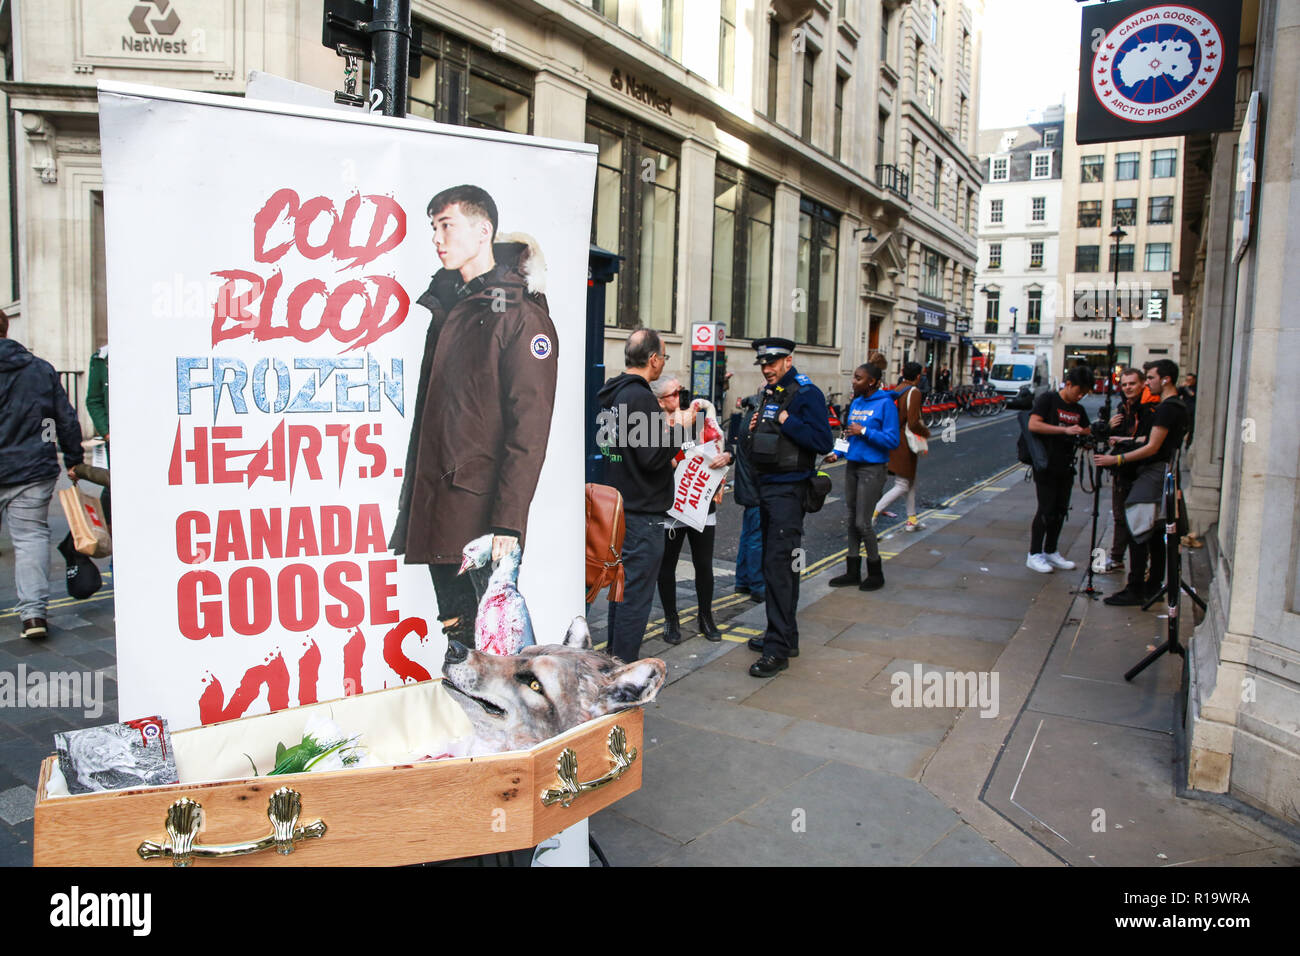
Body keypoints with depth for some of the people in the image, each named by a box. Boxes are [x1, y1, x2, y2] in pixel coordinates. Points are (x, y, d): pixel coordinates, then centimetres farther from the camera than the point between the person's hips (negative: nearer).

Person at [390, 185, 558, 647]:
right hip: (434, 512, 8)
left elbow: (529, 430, -16)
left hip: (483, 511, -8)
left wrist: (508, 521, -21)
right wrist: (412, 501, 15)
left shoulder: (520, 315, -10)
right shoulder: (447, 307, 15)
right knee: (459, 632, 16)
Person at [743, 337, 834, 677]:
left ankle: (778, 650, -7)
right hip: (768, 486, 10)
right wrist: (755, 429, 5)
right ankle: (785, 637, 27)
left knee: (778, 565, -11)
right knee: (773, 563, 15)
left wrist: (786, 421, -21)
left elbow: (823, 442, -21)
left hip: (788, 490, -10)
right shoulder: (770, 393, 15)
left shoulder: (806, 394, -12)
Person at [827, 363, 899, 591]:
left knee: (863, 523, -5)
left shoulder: (885, 404, -11)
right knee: (852, 520, 11)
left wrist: (864, 431, -18)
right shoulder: (855, 403, 10)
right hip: (852, 466, 7)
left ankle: (876, 574, 13)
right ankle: (853, 573, 20)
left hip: (872, 469, -7)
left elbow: (892, 440, -15)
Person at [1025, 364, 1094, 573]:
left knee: (1060, 510, 11)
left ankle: (1051, 551, 23)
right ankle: (1034, 554, 3)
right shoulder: (1048, 399, -7)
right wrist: (1065, 430, -24)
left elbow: (1088, 431, 25)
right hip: (1046, 466, -7)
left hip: (1066, 468, 7)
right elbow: (1033, 424, -20)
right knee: (1046, 510, -6)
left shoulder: (1078, 409, 13)